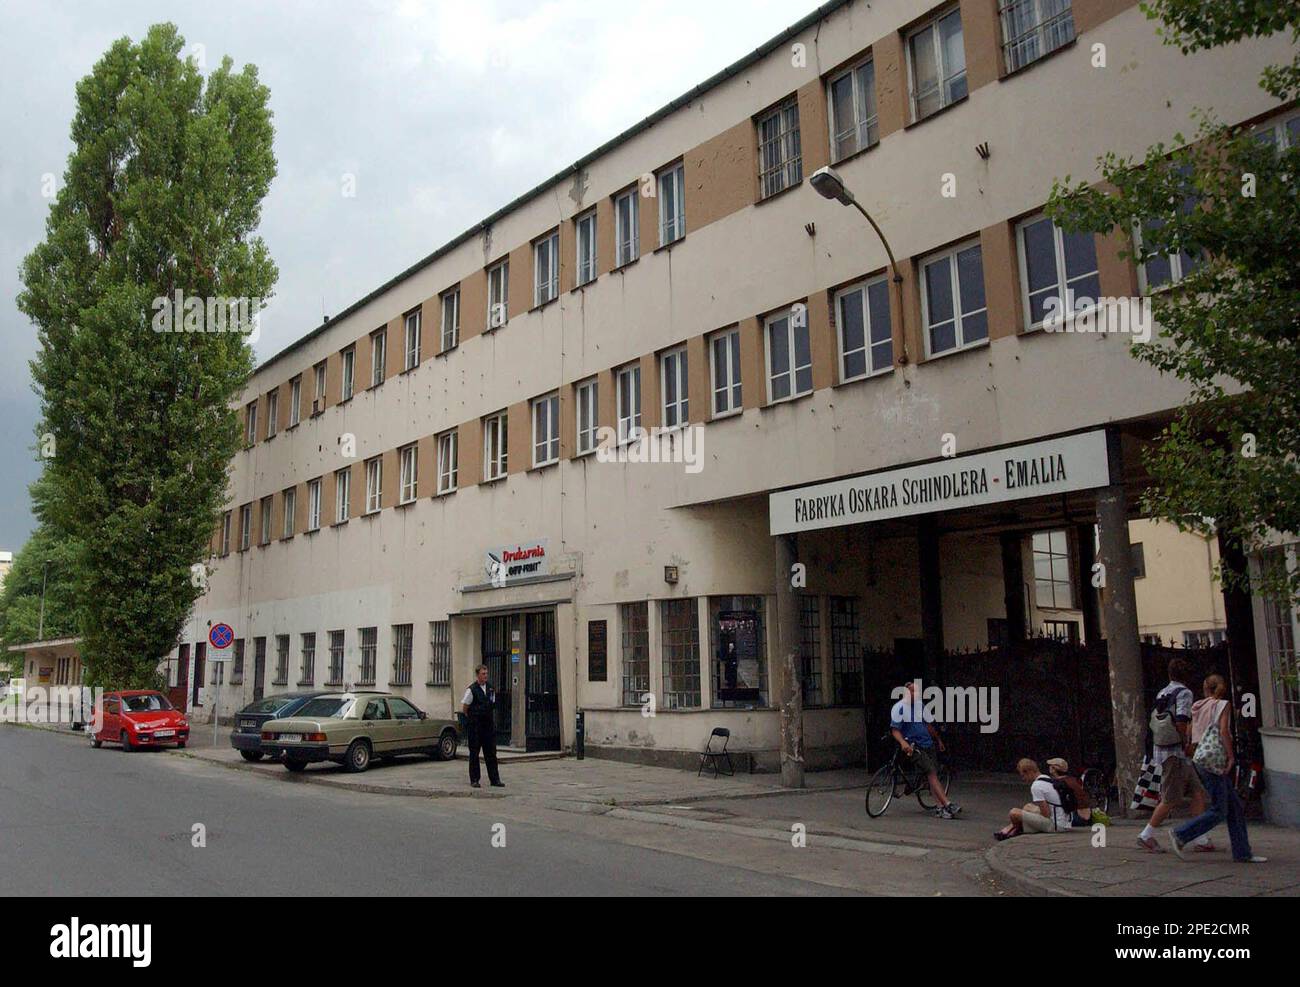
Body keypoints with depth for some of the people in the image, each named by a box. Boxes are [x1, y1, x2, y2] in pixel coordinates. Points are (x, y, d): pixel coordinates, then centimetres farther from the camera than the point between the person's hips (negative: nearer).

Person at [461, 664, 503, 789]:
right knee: (474, 754, 3)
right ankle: (474, 780, 10)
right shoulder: (472, 690, -9)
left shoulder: (491, 689, 8)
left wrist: (490, 720, 13)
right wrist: (472, 720, 1)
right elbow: (464, 708, -3)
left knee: (491, 753, 5)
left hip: (488, 725, 5)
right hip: (475, 727, -5)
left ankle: (494, 779, 9)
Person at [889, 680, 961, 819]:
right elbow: (895, 729, -10)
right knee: (931, 773, -16)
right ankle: (947, 804, -22)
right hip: (913, 746, -6)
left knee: (935, 773, -3)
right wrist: (903, 742, -27)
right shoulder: (899, 708, -7)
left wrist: (938, 740, 31)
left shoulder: (920, 705, 13)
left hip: (928, 744, 6)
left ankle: (940, 807, -5)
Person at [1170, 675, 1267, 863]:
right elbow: (1224, 731, -17)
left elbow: (1189, 734, 11)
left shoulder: (1198, 707, 13)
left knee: (1235, 807, 11)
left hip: (1200, 759, 8)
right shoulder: (1223, 705, -5)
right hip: (1213, 761, -8)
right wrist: (1231, 756, -12)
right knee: (1218, 812, -4)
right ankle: (1181, 835, -5)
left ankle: (1243, 852, 11)